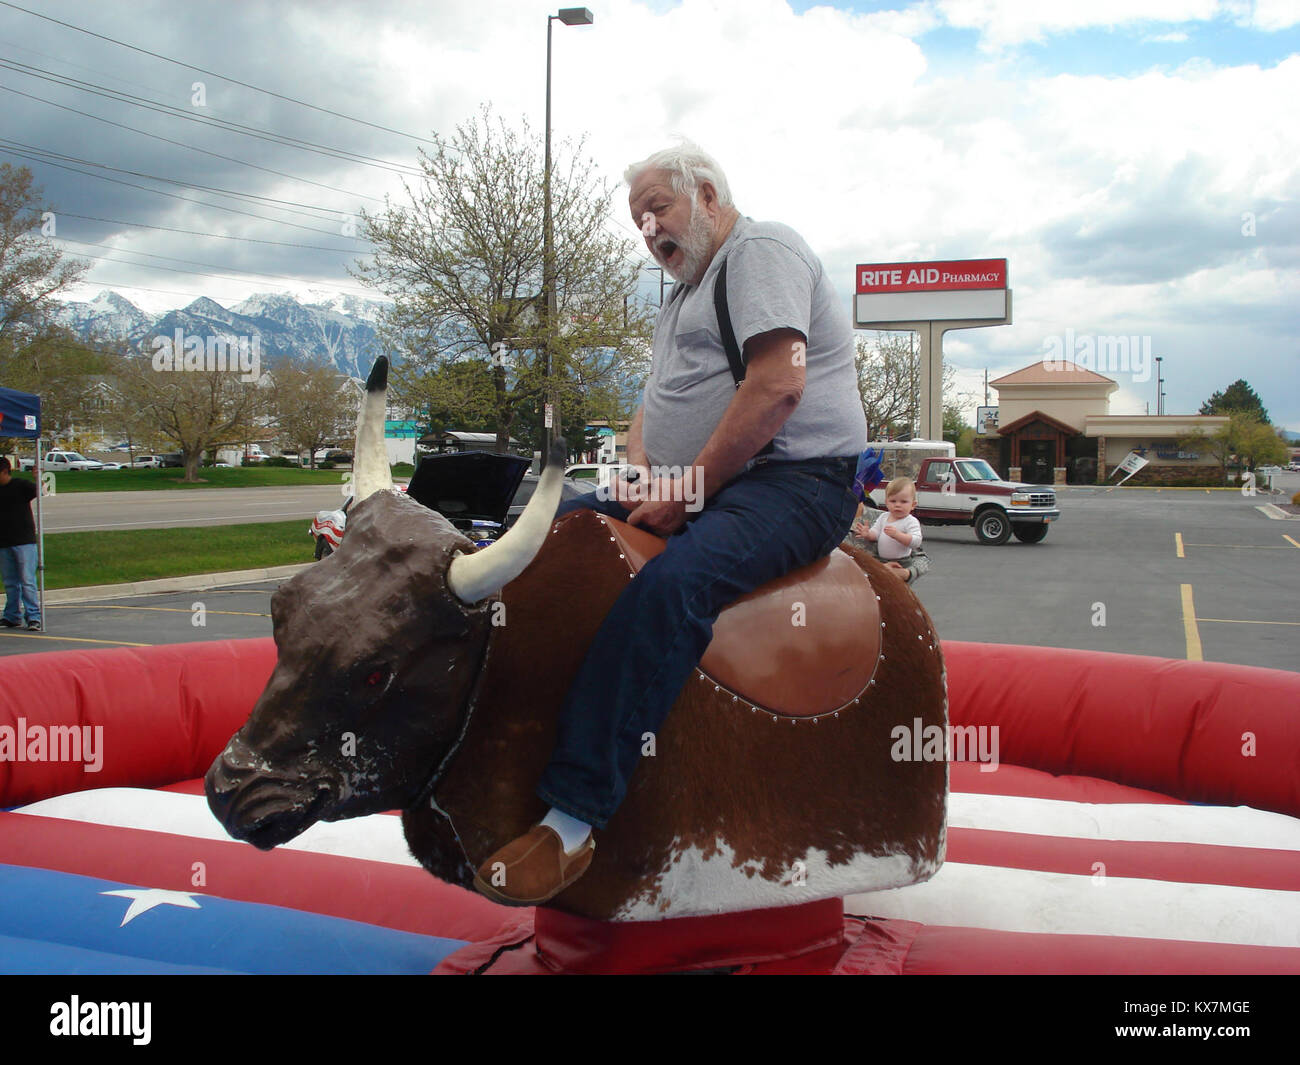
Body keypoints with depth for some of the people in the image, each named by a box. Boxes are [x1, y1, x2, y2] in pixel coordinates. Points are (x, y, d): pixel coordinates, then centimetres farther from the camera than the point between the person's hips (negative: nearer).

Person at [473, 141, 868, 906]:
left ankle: (574, 815, -38)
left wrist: (691, 490, -19)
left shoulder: (761, 249, -4)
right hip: (695, 486, 10)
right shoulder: (687, 293, 27)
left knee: (671, 581, -35)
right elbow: (656, 405, 26)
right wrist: (641, 474, 4)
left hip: (793, 482, -10)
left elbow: (778, 385, -19)